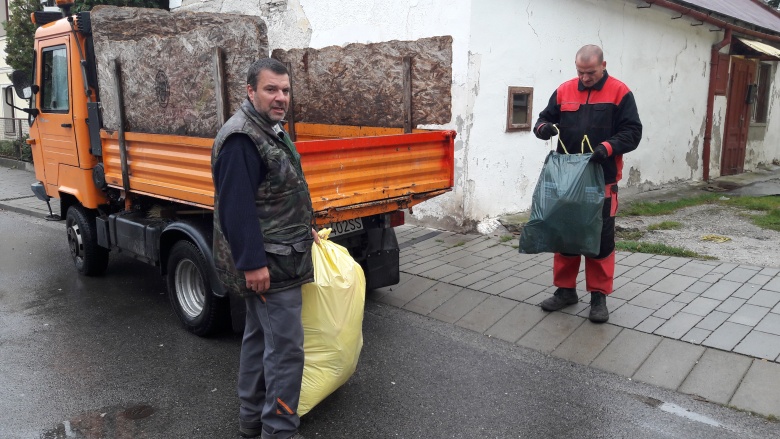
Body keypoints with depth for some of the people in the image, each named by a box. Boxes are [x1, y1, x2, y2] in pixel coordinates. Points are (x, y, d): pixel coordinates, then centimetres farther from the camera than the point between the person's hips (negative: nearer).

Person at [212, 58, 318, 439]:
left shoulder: (269, 130, 14)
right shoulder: (240, 138, -20)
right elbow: (236, 207, -25)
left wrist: (303, 228, 25)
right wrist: (253, 263, -26)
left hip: (273, 254, 11)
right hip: (267, 262, -11)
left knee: (259, 335, 17)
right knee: (286, 346, -5)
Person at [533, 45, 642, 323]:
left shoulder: (619, 92, -1)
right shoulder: (564, 91, 7)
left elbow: (632, 132, -4)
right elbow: (544, 120, 11)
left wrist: (608, 147, -22)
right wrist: (544, 127, -13)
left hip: (602, 179, -3)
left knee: (601, 238, 2)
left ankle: (599, 296, 12)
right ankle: (565, 290, 22)